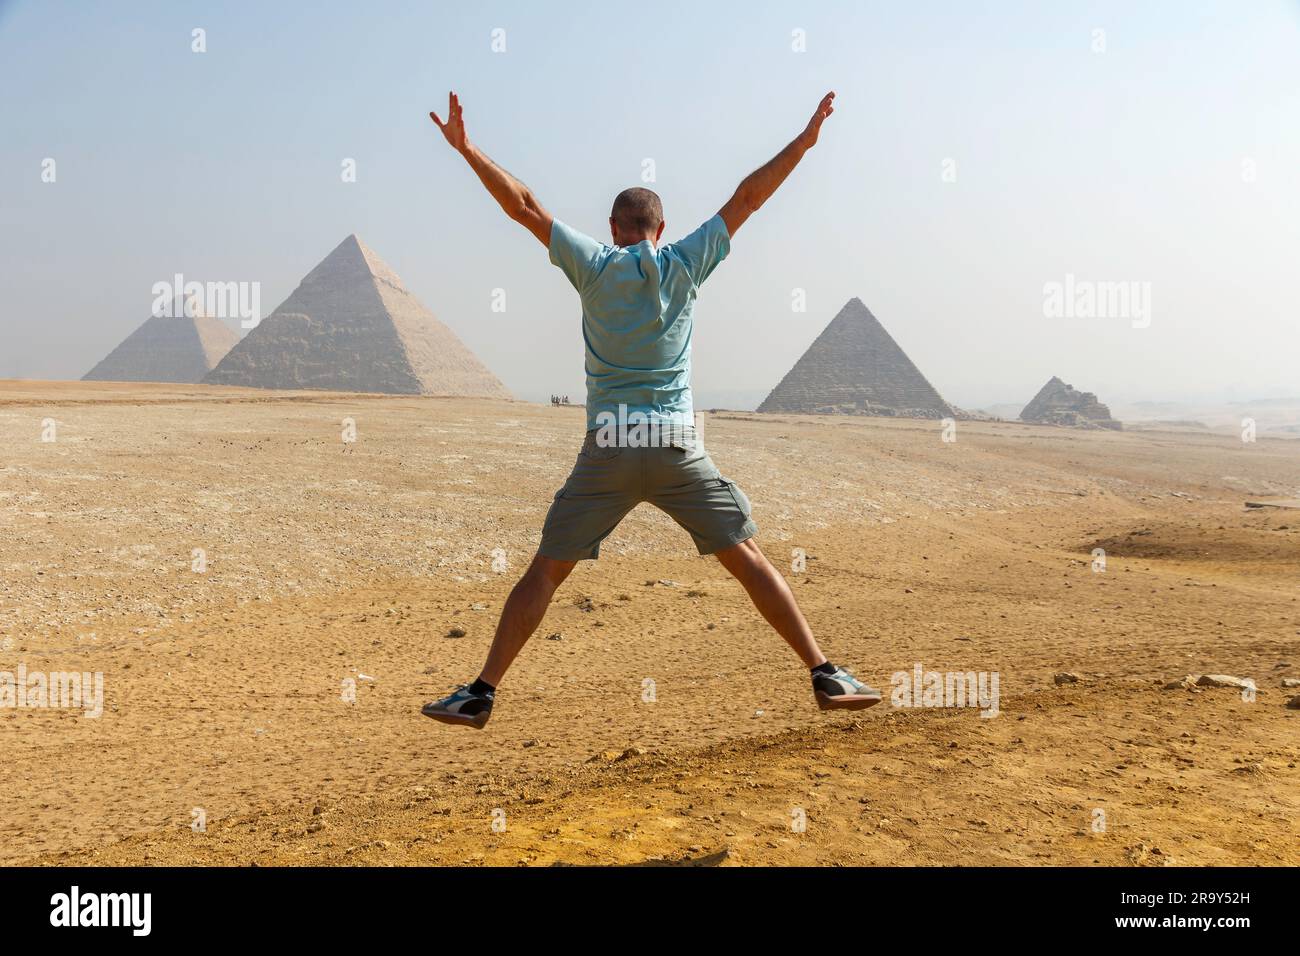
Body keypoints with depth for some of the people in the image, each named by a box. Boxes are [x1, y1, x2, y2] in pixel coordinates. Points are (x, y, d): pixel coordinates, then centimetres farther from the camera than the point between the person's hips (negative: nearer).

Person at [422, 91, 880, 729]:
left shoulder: (594, 265, 5)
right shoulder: (684, 264, 7)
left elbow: (524, 206, 7)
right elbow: (747, 200, 14)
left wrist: (465, 147, 14)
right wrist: (804, 141, 23)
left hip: (607, 450, 0)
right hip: (677, 448, 0)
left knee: (545, 571, 8)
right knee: (749, 559, 7)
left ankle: (480, 694, 10)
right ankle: (826, 677, 8)